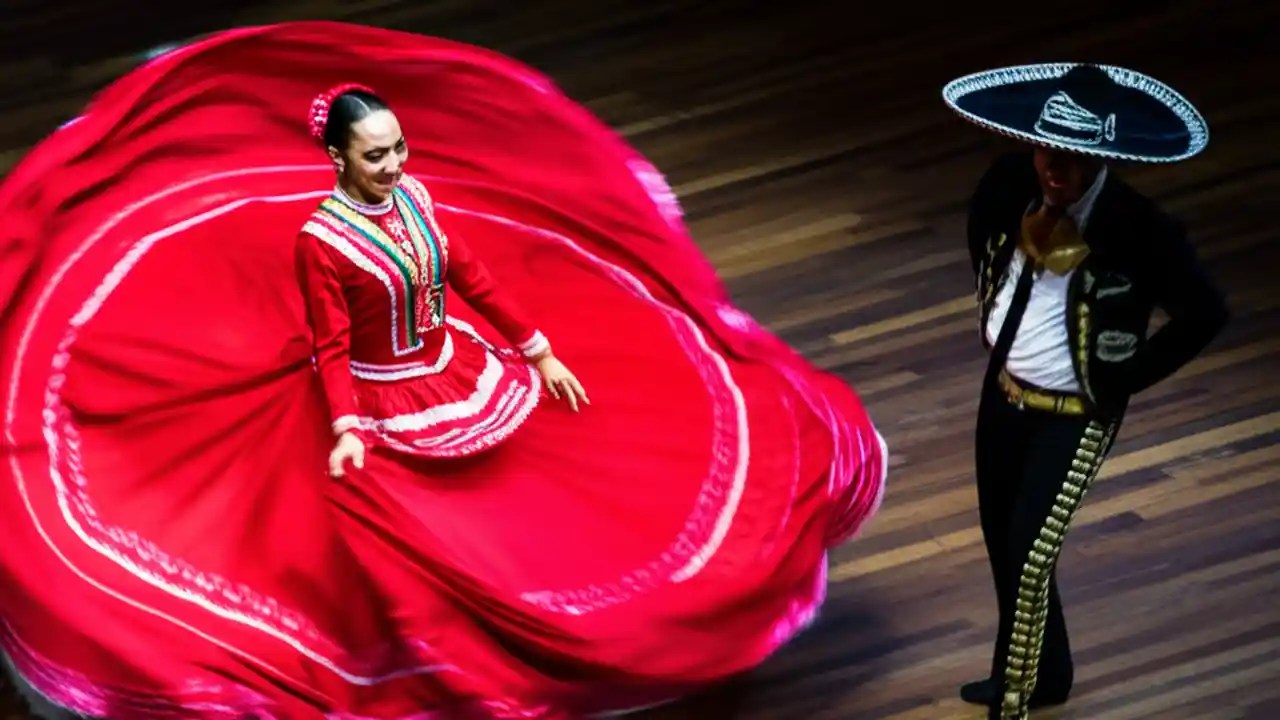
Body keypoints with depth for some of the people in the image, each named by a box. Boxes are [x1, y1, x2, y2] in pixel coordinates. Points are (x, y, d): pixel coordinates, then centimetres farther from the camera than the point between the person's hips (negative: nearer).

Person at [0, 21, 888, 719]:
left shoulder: (418, 194, -6)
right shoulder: (317, 239, -24)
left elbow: (474, 277, 4)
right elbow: (329, 351, -19)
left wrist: (539, 352, 6)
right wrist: (347, 431, -30)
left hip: (459, 368, 7)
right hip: (391, 403, -7)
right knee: (434, 542, -2)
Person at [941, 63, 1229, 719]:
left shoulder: (1139, 229, -27)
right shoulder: (1008, 184, -12)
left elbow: (1206, 314, -16)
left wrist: (1124, 378, -12)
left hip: (1075, 417, -6)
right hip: (1003, 393, 6)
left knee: (1029, 558, -7)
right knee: (1002, 543, 20)